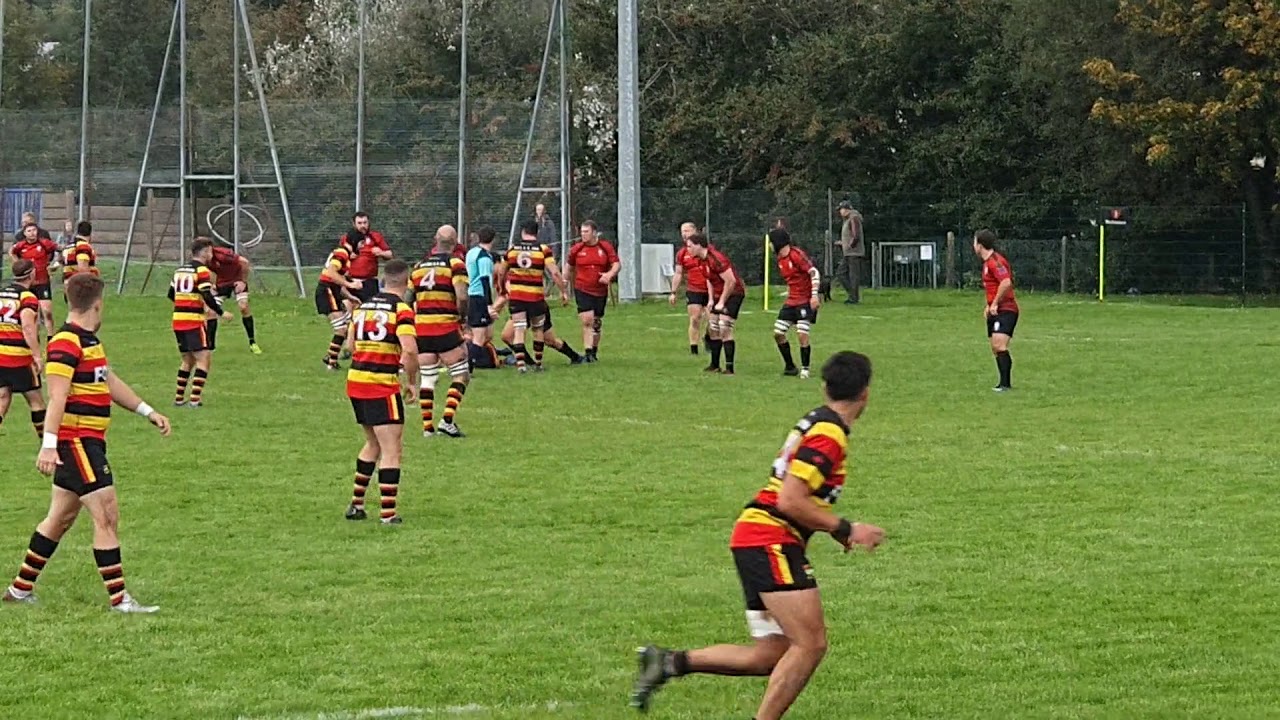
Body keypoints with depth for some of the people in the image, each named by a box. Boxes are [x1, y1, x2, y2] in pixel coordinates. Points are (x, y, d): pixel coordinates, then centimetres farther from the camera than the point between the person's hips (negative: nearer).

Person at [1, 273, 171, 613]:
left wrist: (147, 412, 26)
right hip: (75, 441, -10)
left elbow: (110, 382, 27)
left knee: (61, 518, 16)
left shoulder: (88, 340, 15)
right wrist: (49, 444, -30)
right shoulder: (66, 343, -16)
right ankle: (119, 599, -8)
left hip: (87, 443, 10)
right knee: (107, 515, -10)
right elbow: (57, 396, -24)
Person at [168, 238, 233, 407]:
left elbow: (171, 294, 21)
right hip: (194, 322, -8)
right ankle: (195, 398, -15)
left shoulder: (180, 270, 14)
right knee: (204, 359, -5)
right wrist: (221, 313, -4)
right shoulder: (202, 270, -9)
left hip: (178, 320, 8)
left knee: (187, 360, 18)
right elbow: (208, 297, -16)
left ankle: (179, 398, 18)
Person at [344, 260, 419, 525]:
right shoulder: (401, 309, -10)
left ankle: (356, 504, 24)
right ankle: (388, 513, -7)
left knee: (373, 444, 23)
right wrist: (411, 381, -6)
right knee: (392, 450, -2)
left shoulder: (363, 306, 11)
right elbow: (410, 351, -20)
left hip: (355, 381, 7)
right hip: (383, 386, -7)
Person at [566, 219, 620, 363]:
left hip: (600, 291, 2)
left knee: (597, 323, 13)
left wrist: (610, 274, -23)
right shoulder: (576, 249, 0)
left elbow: (617, 264, -4)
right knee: (587, 320, -18)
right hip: (582, 290, -2)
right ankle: (588, 353, -19)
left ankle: (594, 352, 29)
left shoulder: (606, 247, -2)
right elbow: (570, 267, 13)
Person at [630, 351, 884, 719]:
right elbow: (790, 501, -21)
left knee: (771, 655, 8)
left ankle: (669, 662, 7)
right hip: (772, 540, -10)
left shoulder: (818, 424, 16)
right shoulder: (828, 435, -15)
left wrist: (841, 531, 17)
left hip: (754, 538, 10)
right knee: (811, 644, -13)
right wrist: (845, 529, -14)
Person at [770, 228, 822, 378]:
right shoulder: (780, 259, 10)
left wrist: (814, 295, -24)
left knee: (802, 335, -15)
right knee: (778, 333, 4)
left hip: (805, 301, -9)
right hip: (791, 300, 9)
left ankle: (805, 369, -2)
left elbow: (814, 273, -19)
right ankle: (790, 366, 15)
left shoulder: (797, 255, -17)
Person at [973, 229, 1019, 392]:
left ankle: (1005, 383, -23)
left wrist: (995, 303, -20)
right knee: (996, 349, 11)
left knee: (999, 345, -20)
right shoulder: (988, 262, 18)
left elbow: (1006, 282, -28)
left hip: (1005, 310, -11)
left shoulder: (995, 261, -15)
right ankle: (1004, 383, 16)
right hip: (995, 311, 11)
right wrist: (989, 305, 20)